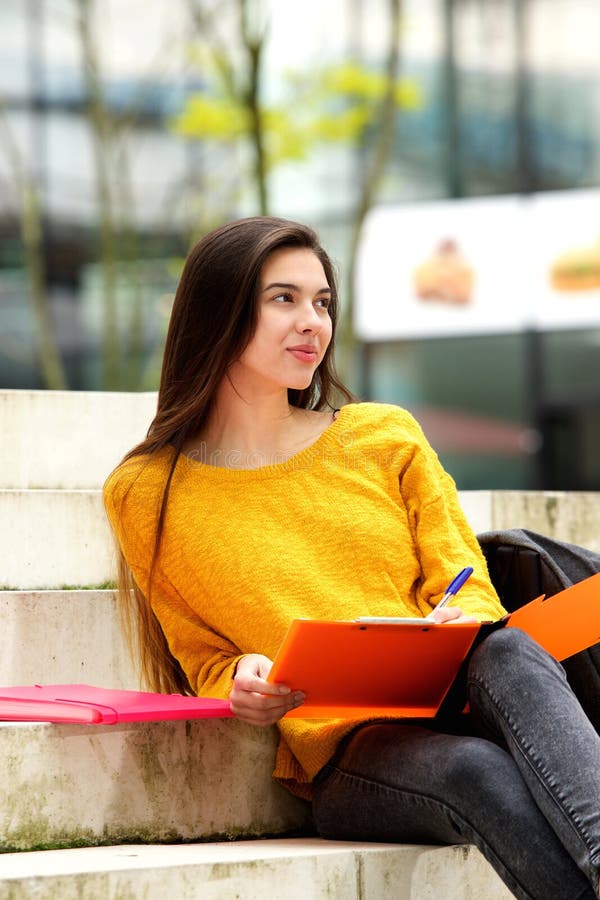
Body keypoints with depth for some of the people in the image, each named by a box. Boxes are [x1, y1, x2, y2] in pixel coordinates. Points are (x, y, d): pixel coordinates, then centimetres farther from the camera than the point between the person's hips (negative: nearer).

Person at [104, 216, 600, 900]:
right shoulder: (148, 496, 9)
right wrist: (244, 687, -12)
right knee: (480, 772, -38)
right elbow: (204, 662, 13)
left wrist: (465, 624, -11)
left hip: (450, 703, 2)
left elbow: (470, 589, 14)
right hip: (342, 759, -2)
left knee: (509, 655, -36)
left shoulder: (386, 438, 17)